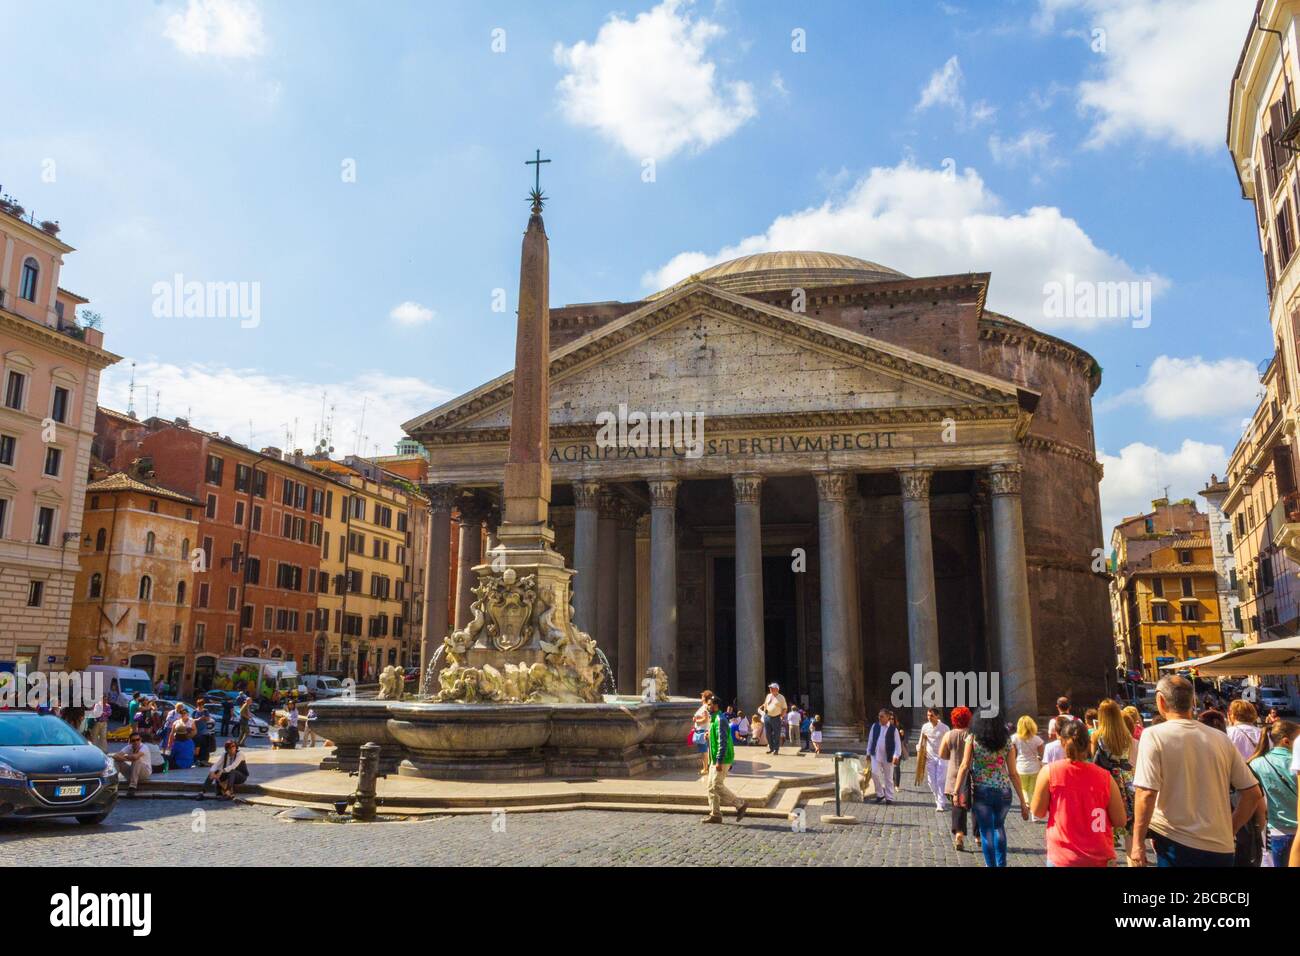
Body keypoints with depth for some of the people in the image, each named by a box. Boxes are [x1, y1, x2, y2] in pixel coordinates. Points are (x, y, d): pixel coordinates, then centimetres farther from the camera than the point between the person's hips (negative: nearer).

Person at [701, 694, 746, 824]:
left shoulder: (720, 720, -17)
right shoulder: (714, 720, 16)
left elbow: (723, 742, -23)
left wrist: (719, 761, -25)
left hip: (722, 760, -10)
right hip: (715, 760, 10)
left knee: (717, 786, -8)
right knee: (712, 787, 9)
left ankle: (740, 804, 3)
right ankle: (715, 814, 14)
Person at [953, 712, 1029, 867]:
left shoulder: (972, 739, -3)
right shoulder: (1006, 741, 1)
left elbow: (965, 767, -9)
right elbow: (1013, 774, 0)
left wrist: (957, 792, -8)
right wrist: (1022, 802, 5)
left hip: (981, 791, -2)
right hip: (1003, 792, 3)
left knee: (986, 831, 10)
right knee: (999, 826, 26)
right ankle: (1001, 863, 27)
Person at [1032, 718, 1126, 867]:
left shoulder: (1049, 771, -10)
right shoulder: (1104, 776, -7)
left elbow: (1037, 811, -3)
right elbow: (1120, 821, -2)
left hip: (1063, 857, -1)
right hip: (1100, 858, 1)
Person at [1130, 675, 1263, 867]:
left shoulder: (1154, 735, -10)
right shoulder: (1221, 739, 5)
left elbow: (1147, 794, -17)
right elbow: (1253, 793, 8)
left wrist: (1137, 844, -9)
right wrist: (1230, 830, 18)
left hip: (1178, 846, -5)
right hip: (1222, 849, 5)